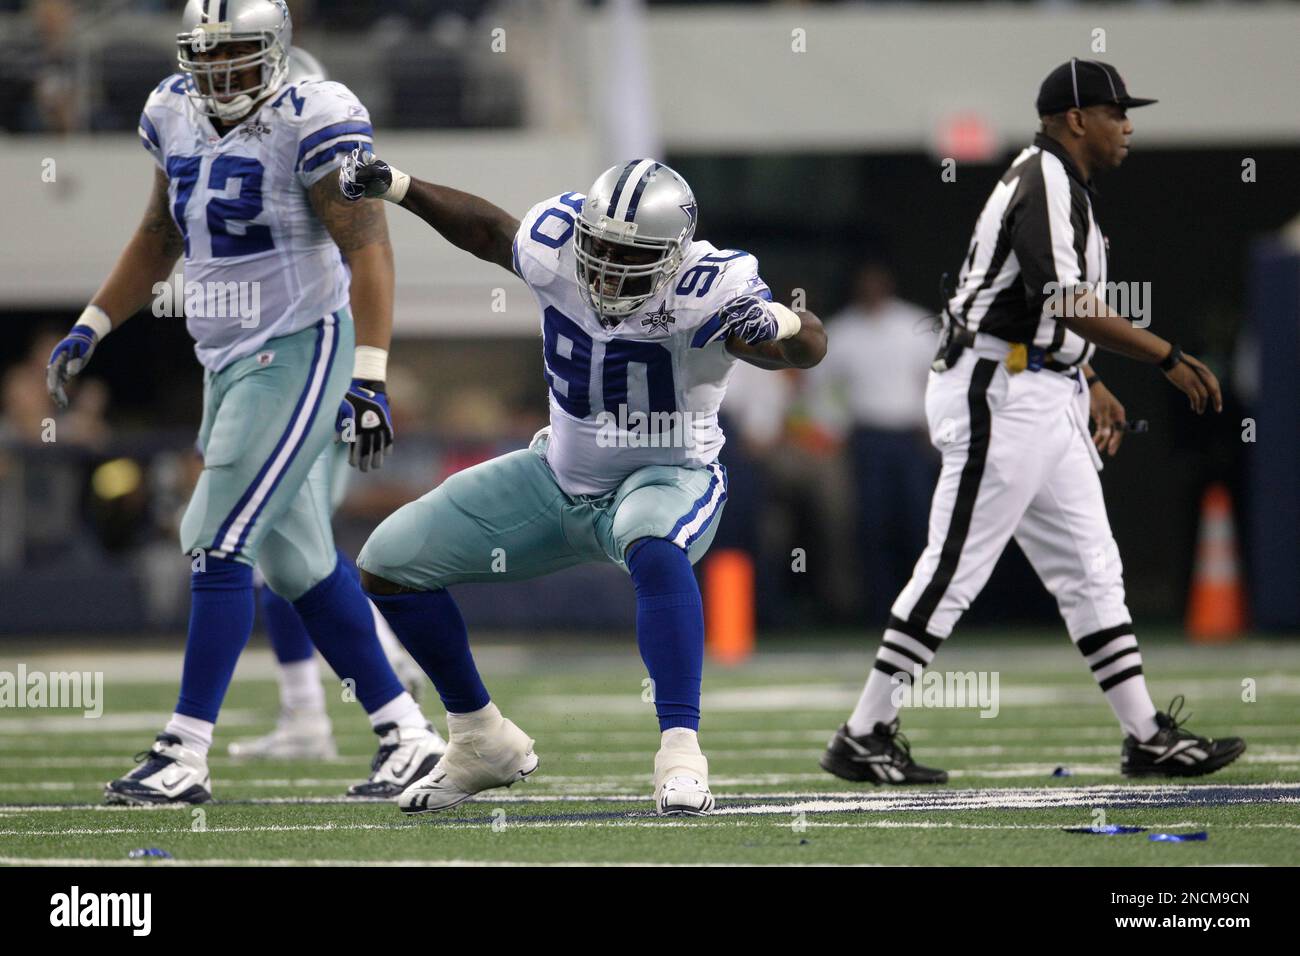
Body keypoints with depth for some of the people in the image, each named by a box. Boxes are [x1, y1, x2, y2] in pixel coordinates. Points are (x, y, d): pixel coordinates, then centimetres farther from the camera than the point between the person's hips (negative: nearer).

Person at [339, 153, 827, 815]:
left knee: (653, 552, -43)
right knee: (386, 566, 4)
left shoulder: (707, 288, -28)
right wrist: (395, 186, -1)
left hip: (667, 476, -6)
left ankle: (680, 751, -41)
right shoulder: (556, 244, -16)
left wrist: (771, 324, -59)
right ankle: (481, 742, 20)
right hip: (559, 478, 6)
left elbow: (809, 345, -37)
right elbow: (490, 231, 6)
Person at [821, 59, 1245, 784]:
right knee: (955, 568, -8)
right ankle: (863, 737, -4)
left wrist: (1090, 385, 28)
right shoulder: (1044, 182, -15)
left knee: (1091, 571, 9)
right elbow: (1066, 302, -26)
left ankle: (1148, 739, 10)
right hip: (1002, 392, -11)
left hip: (1048, 399, 11)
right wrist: (1167, 357, -26)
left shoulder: (1062, 187, 19)